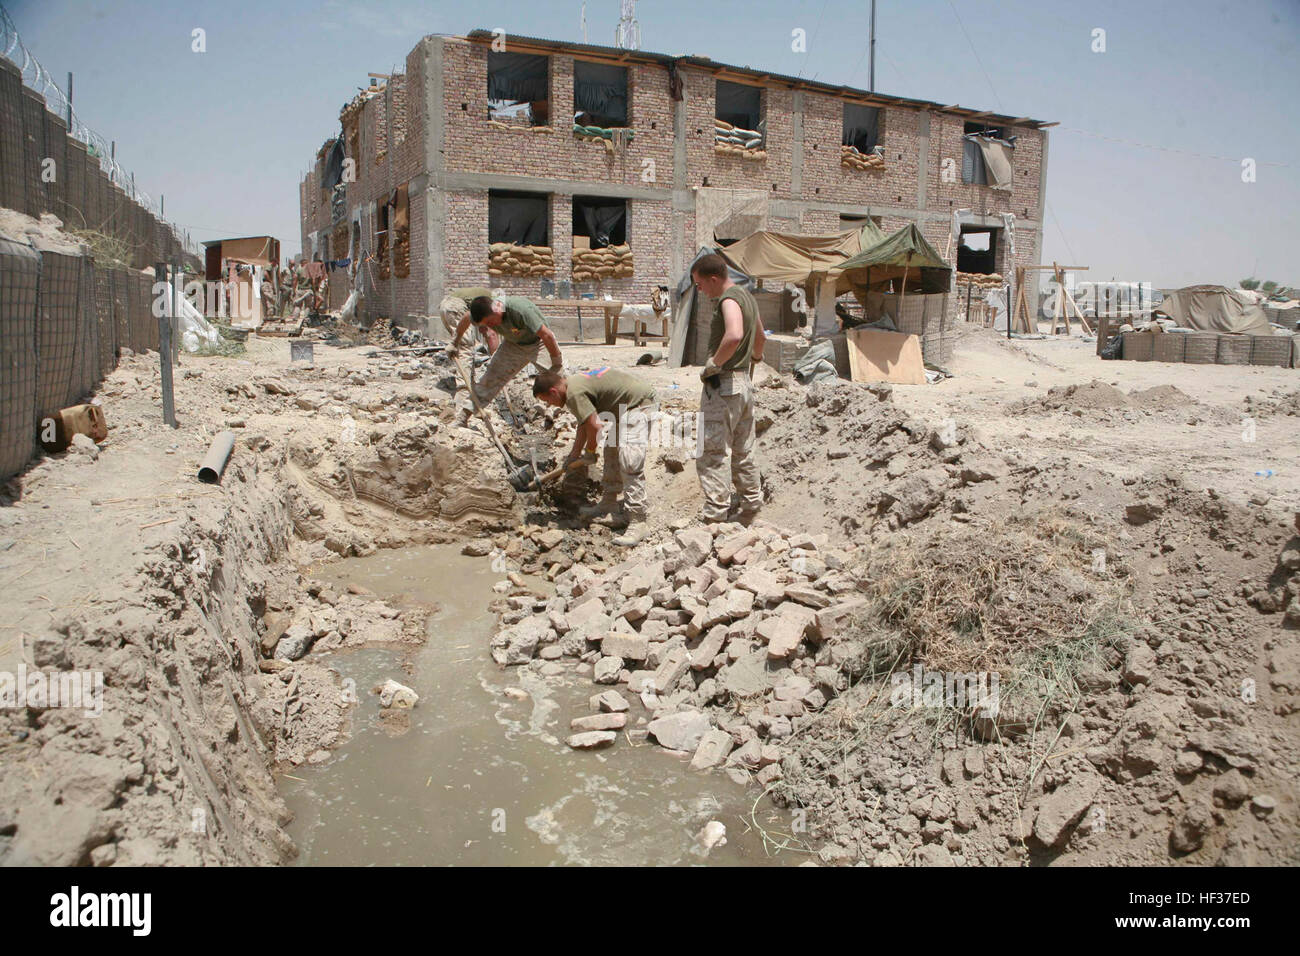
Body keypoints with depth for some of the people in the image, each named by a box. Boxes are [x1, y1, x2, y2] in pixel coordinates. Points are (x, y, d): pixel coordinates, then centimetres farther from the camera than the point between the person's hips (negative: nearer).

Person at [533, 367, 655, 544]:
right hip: (626, 406, 11)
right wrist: (574, 454, 22)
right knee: (611, 451, 19)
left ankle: (637, 522, -17)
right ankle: (609, 507, 29)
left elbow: (594, 426, -21)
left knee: (630, 462, -17)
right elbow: (584, 424, 20)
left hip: (638, 404, -11)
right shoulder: (575, 383, 11)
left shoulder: (574, 393, -20)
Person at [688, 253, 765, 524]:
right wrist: (755, 358, 49)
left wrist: (714, 363, -24)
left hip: (723, 384, -10)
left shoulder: (729, 300, -16)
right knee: (743, 451, 18)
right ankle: (750, 509, 27)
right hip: (744, 382, 10)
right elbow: (760, 337, 32)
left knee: (713, 454, -6)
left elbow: (734, 335, -37)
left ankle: (715, 516, -4)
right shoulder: (746, 296, 15)